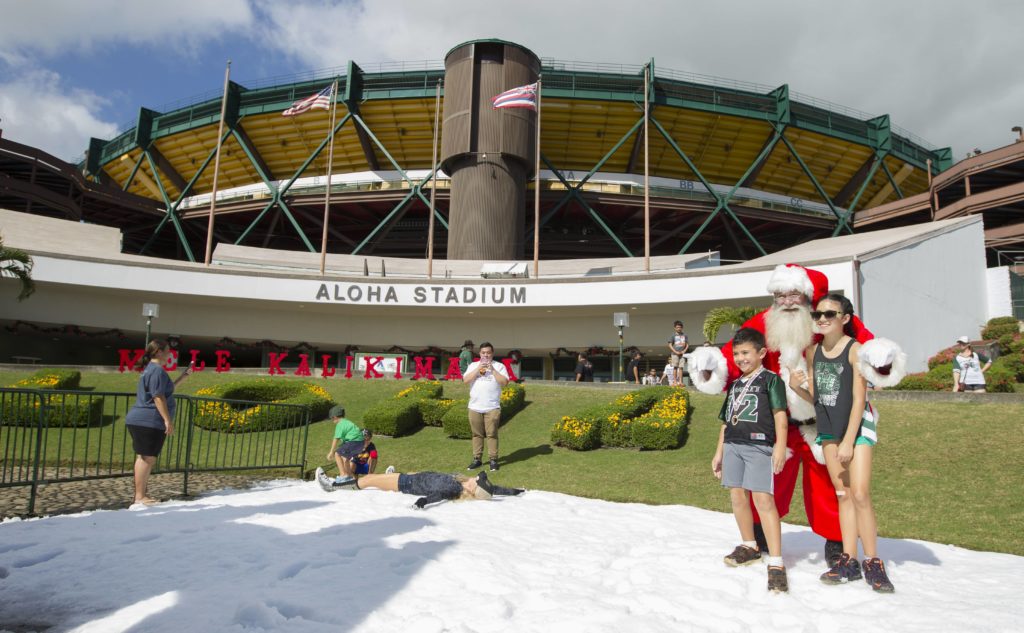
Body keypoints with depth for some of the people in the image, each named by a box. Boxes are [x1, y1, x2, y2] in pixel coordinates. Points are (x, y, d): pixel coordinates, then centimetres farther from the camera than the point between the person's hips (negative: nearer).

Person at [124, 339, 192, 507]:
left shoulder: (151, 369, 21)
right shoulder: (157, 370, -13)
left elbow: (167, 389, 32)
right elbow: (158, 397, -20)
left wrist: (183, 376, 29)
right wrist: (168, 420, -20)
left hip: (143, 421, 11)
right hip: (149, 422, -11)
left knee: (147, 458, 15)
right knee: (146, 458, -8)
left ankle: (143, 494, 21)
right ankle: (139, 497, -6)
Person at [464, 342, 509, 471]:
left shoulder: (499, 366, 4)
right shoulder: (473, 365, 10)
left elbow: (504, 382, -7)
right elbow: (465, 380, -2)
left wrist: (492, 369, -13)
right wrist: (478, 369, -10)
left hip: (492, 408, -2)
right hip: (475, 407, 2)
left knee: (492, 434, -1)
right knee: (477, 434, 8)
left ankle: (493, 459, 6)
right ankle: (477, 459, 15)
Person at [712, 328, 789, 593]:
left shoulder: (770, 379, 1)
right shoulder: (735, 385, 20)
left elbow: (780, 414, -7)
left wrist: (780, 446, -18)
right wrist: (719, 452, 21)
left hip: (759, 445, -7)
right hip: (733, 444, 7)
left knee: (762, 498, -13)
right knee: (737, 495, 9)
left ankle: (776, 563, -12)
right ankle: (749, 546, 27)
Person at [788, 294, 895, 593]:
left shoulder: (855, 349, -12)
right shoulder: (814, 351, 5)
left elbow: (859, 399, -14)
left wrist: (848, 441, -16)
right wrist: (797, 387, -12)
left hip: (857, 426, -5)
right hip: (828, 429, 5)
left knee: (860, 494, -10)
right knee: (843, 495, 9)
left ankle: (872, 562, 2)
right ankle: (849, 560, 14)